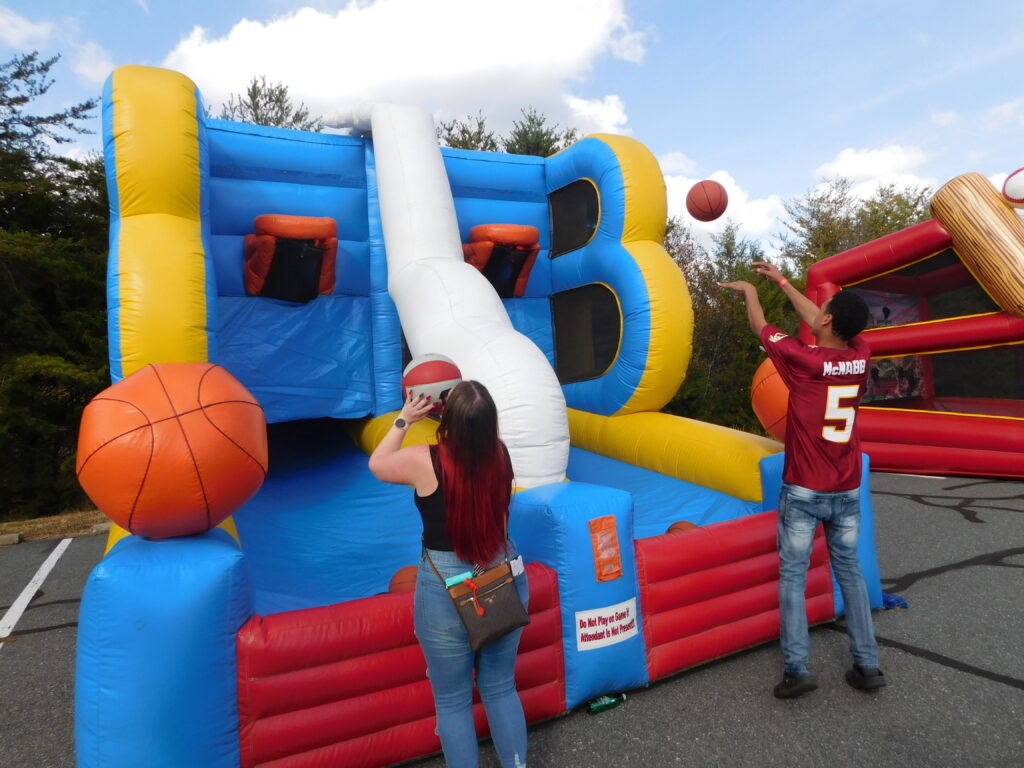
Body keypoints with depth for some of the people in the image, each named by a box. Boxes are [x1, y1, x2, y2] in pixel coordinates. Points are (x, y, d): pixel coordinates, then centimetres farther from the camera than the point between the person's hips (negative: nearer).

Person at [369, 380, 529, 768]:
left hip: (446, 591, -4)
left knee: (452, 700, 17)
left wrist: (404, 419, 7)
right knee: (501, 688, 22)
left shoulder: (425, 461, -18)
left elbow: (376, 464, 3)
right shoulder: (500, 454, -8)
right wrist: (466, 406, 13)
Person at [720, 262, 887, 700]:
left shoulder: (804, 360, -17)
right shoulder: (861, 356, -2)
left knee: (792, 577, 3)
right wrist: (781, 280, 22)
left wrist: (749, 291, 19)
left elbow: (761, 329, 0)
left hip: (804, 491, -5)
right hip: (847, 492, 5)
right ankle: (867, 666, 20)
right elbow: (818, 322, 13)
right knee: (850, 574, 16)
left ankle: (797, 670, 3)